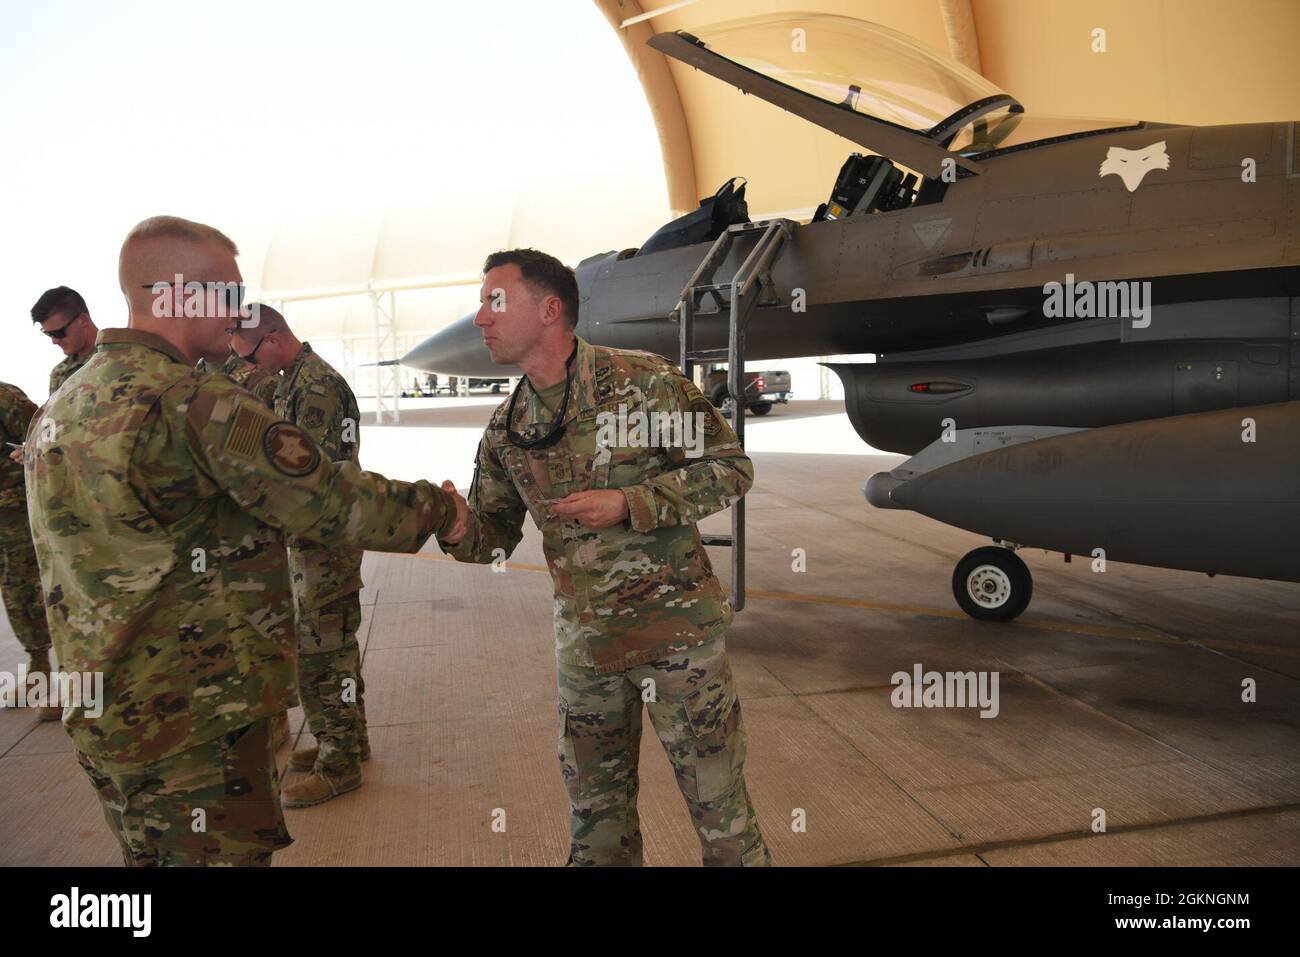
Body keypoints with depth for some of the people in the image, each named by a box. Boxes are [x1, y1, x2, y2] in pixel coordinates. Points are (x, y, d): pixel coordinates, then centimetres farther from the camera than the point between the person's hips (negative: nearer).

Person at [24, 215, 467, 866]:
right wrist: (441, 509, -5)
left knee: (152, 853, 23)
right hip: (196, 725, -9)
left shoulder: (58, 409, 9)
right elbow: (334, 502, -21)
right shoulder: (190, 402, -21)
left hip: (103, 715, 9)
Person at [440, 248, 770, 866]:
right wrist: (458, 531, -14)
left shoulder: (643, 381, -12)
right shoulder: (506, 430, 4)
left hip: (675, 625, -4)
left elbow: (730, 468, -10)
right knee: (594, 803, 18)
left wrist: (628, 503, -20)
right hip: (583, 636, 5)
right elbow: (494, 534, 10)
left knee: (716, 794, 7)